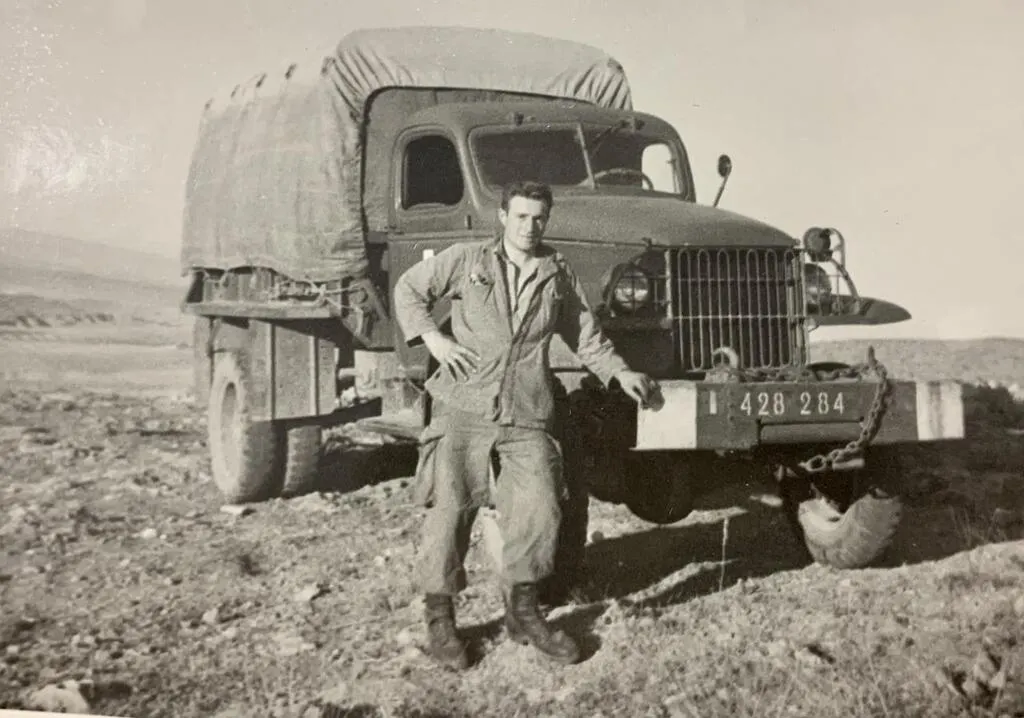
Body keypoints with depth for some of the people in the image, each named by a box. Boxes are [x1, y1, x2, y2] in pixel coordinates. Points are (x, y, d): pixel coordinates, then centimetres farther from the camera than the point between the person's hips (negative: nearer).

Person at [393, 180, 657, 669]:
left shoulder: (558, 275, 12)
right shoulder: (466, 260, 5)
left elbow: (586, 337, 19)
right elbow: (408, 290, 12)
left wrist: (620, 373, 7)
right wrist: (432, 339, -1)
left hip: (527, 415, 2)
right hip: (464, 408, -2)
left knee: (538, 509, -2)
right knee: (450, 508, -3)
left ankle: (522, 610, 19)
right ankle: (439, 618, 12)